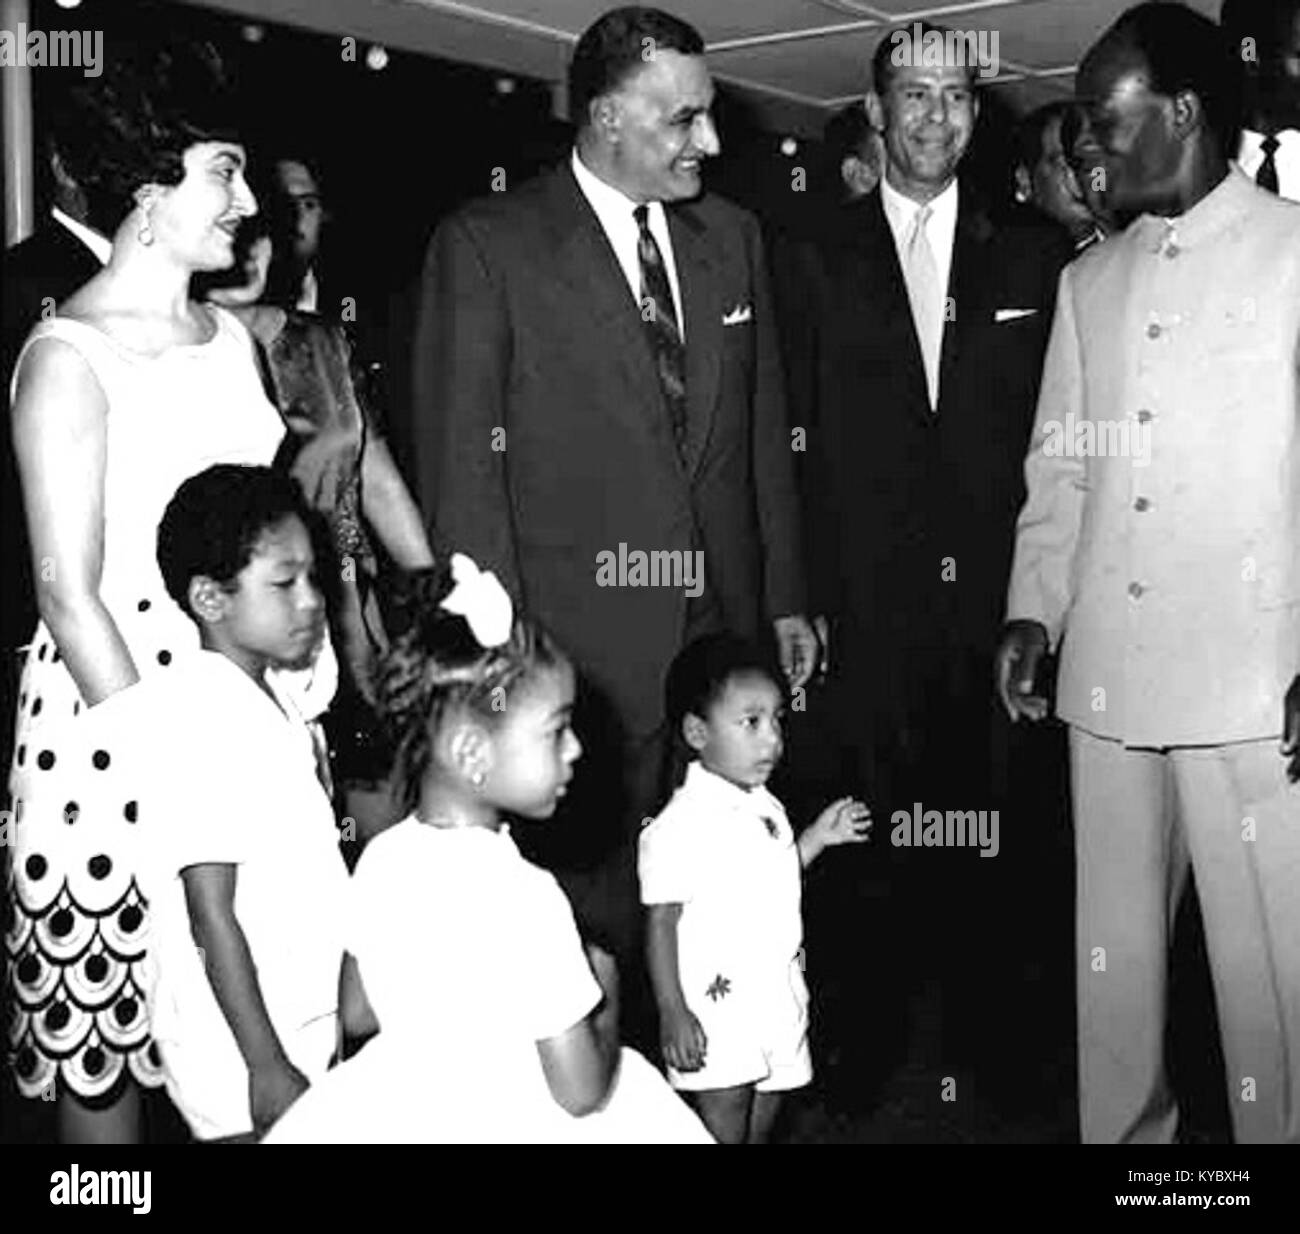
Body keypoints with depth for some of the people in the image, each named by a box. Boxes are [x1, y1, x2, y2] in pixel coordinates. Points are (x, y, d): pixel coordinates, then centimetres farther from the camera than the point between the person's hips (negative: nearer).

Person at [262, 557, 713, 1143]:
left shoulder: (380, 859, -6)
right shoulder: (525, 896, -26)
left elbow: (357, 1013, 8)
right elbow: (583, 1093, -20)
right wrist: (604, 987, -5)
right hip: (506, 1123, -7)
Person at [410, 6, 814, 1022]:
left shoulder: (732, 236, 13)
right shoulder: (488, 245, -3)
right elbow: (460, 456, -5)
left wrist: (784, 598, 14)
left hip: (726, 625, 5)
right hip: (582, 641, -4)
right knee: (596, 904, 2)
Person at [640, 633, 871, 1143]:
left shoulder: (766, 807, 6)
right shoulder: (679, 827, -19)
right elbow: (661, 923, -16)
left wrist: (817, 837, 9)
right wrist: (672, 1014, -19)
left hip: (780, 995, 7)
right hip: (717, 1002, -7)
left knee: (767, 1107, 18)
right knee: (725, 1119, 1)